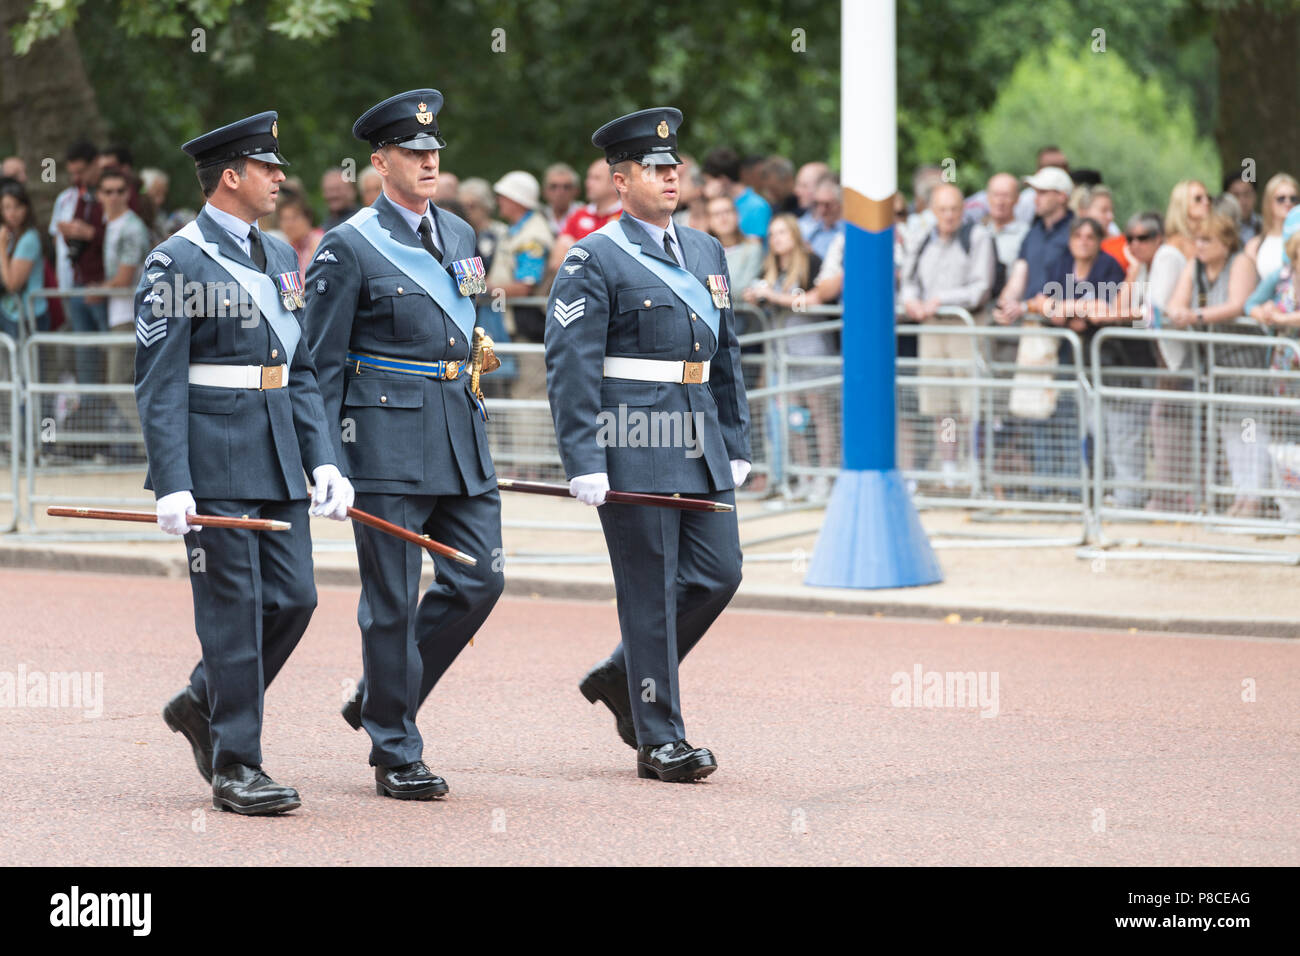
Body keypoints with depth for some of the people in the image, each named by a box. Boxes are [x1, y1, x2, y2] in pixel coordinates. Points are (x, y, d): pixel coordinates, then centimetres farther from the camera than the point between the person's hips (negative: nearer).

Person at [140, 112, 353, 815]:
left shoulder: (278, 256, 14)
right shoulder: (175, 263, -9)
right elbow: (159, 385, -12)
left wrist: (322, 462, 7)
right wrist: (171, 487, -18)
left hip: (276, 460, 7)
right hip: (214, 465, -7)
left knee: (293, 598, 5)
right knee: (234, 610, -4)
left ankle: (202, 705, 25)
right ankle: (235, 767, 3)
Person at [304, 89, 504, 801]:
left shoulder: (458, 235, 14)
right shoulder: (349, 247, -6)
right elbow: (321, 363, -6)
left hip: (460, 432, 7)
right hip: (387, 438, -7)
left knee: (477, 578, 3)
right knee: (392, 599, -2)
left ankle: (380, 699, 21)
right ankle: (396, 754, 6)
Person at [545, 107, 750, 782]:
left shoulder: (706, 252, 15)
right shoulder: (594, 261, -6)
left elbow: (727, 357, 20)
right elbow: (569, 368, -11)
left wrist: (736, 444, 15)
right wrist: (584, 465, -17)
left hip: (700, 441, 7)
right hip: (632, 449, -7)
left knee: (718, 571, 3)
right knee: (651, 588, -3)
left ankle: (622, 678, 23)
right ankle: (658, 740, 4)